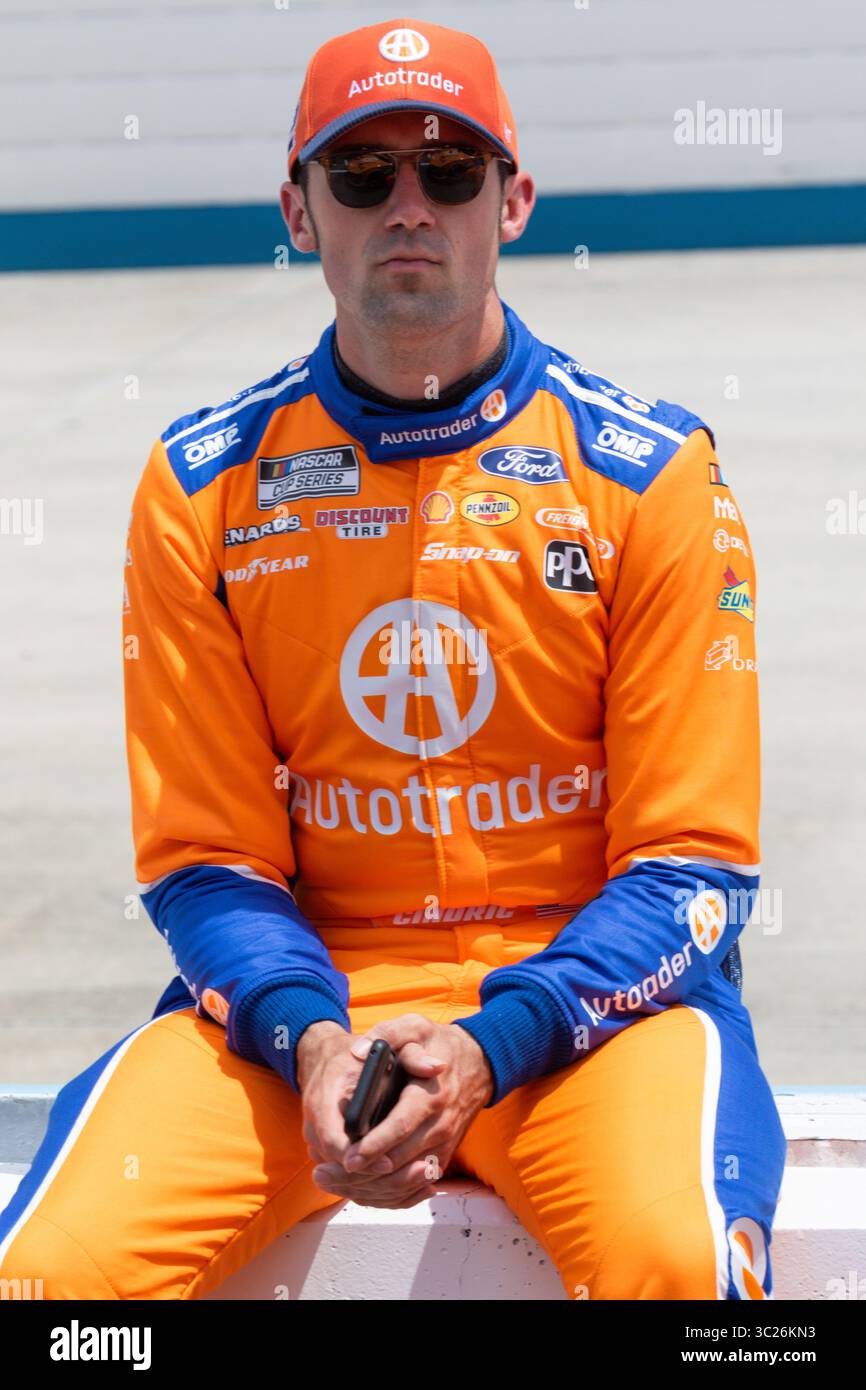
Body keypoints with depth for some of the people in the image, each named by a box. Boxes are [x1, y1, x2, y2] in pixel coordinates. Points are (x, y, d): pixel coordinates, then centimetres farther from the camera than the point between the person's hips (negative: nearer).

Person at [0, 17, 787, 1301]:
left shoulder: (652, 473, 0)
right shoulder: (203, 486, 5)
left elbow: (692, 860, -2)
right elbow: (204, 856, 5)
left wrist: (494, 1044, -18)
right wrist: (308, 1038, -16)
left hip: (584, 987, -1)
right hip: (302, 993, 2)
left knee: (674, 1254, -33)